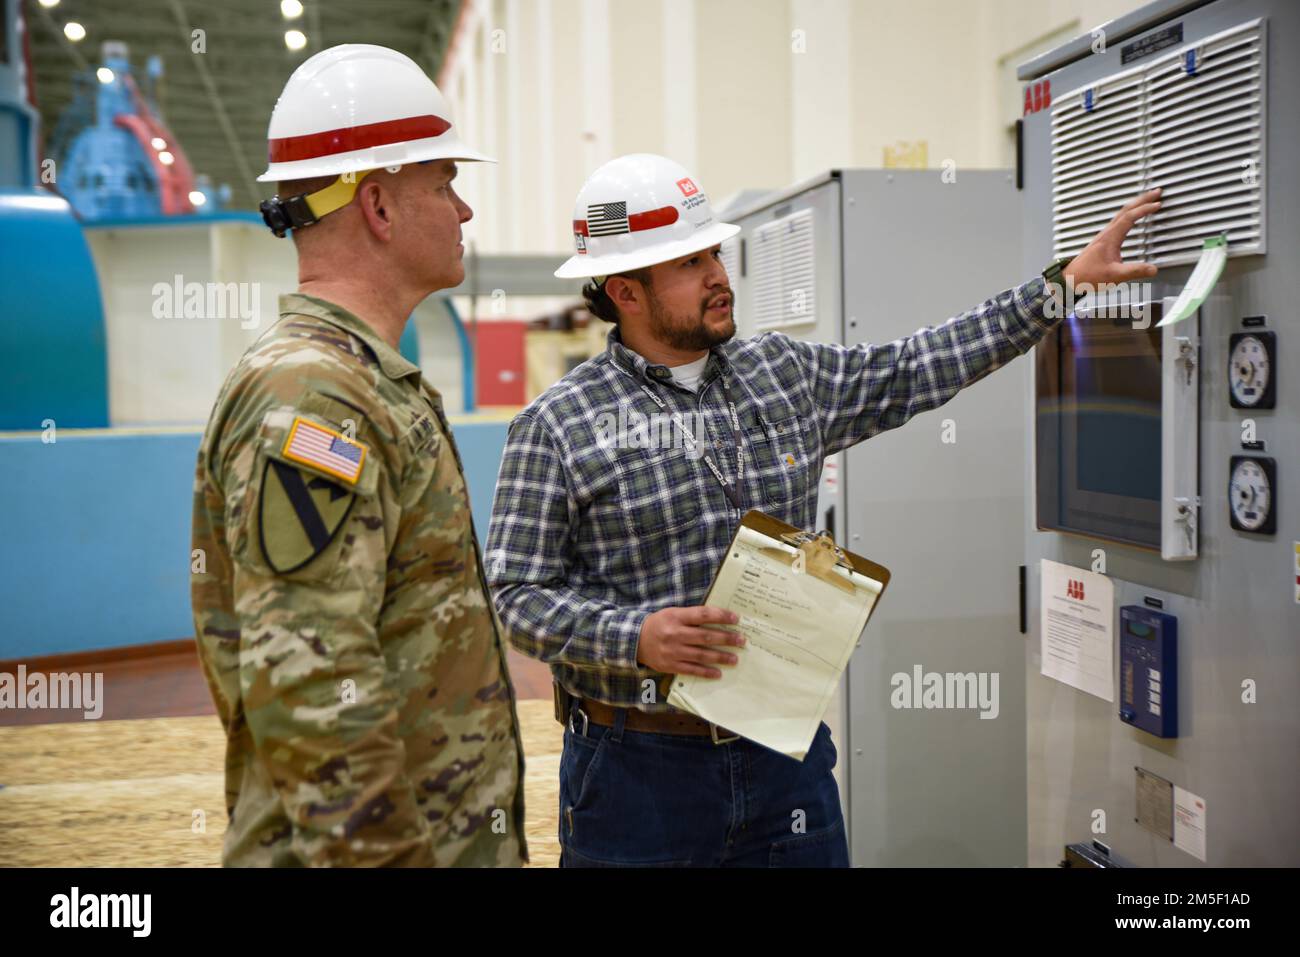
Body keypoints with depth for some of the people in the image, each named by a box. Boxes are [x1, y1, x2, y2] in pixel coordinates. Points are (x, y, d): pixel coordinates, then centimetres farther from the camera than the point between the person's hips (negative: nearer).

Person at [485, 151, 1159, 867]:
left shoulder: (786, 374, 8)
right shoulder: (557, 426, -7)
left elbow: (915, 369, 13)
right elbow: (518, 595, -8)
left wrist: (1059, 287, 12)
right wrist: (636, 638, -23)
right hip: (638, 773, -4)